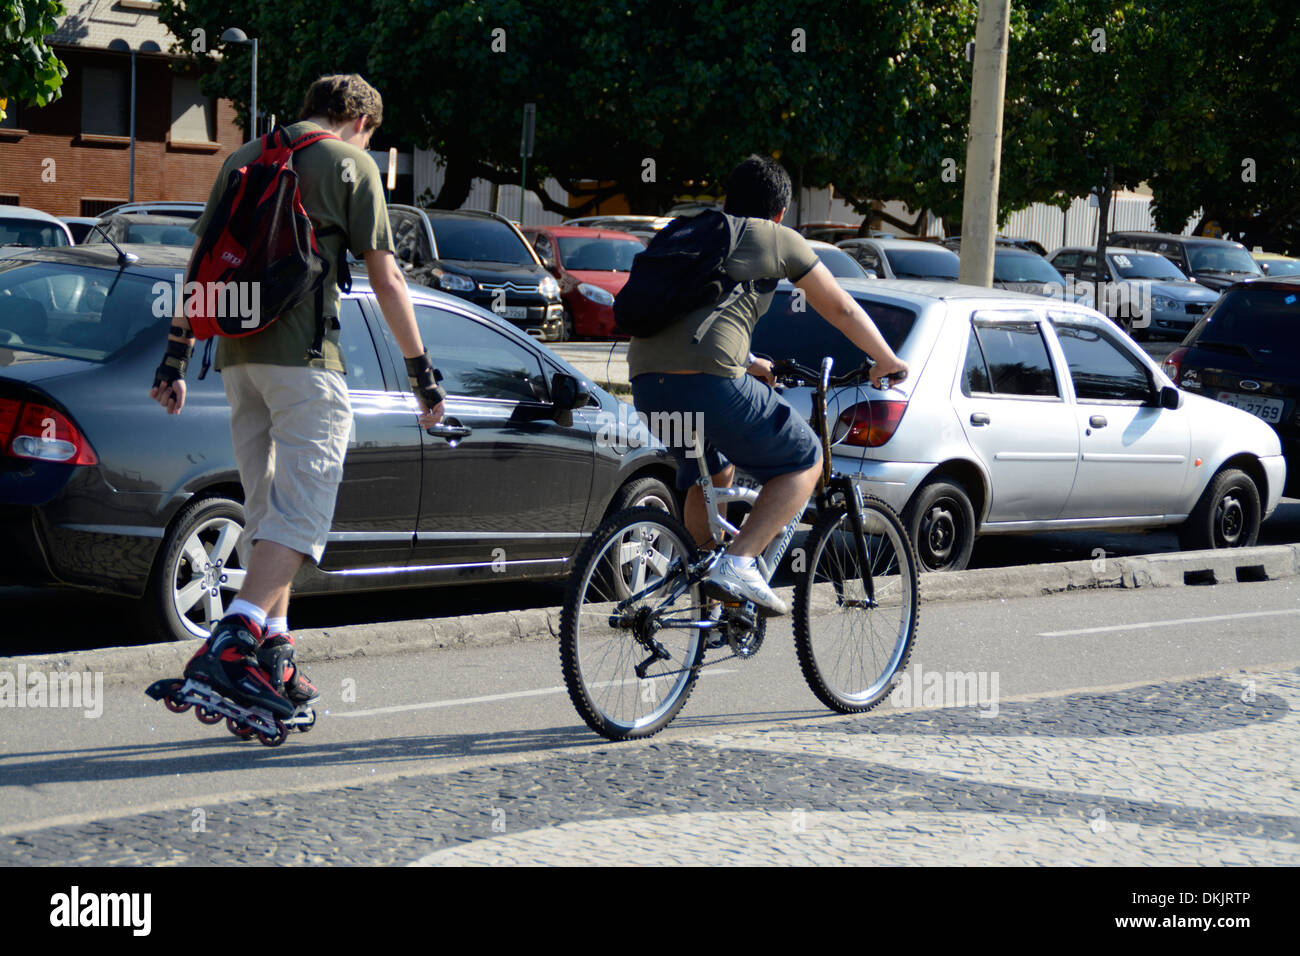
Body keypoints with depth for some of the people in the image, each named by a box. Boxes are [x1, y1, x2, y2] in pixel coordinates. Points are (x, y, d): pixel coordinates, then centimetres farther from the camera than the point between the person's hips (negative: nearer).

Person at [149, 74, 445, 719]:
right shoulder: (351, 163, 1)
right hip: (304, 353, -7)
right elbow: (385, 280, -2)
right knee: (301, 512, -9)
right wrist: (422, 373, 3)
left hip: (238, 352, 7)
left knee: (265, 509, 15)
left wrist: (175, 357, 18)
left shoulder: (244, 158, 19)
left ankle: (274, 659, 15)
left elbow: (201, 264, 16)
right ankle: (229, 645, -25)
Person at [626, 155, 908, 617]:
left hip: (646, 384, 7)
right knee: (804, 462, 12)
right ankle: (737, 566, -4)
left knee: (713, 474, 33)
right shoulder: (778, 240, 13)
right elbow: (841, 309, 20)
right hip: (710, 383, -7)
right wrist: (887, 362, 35)